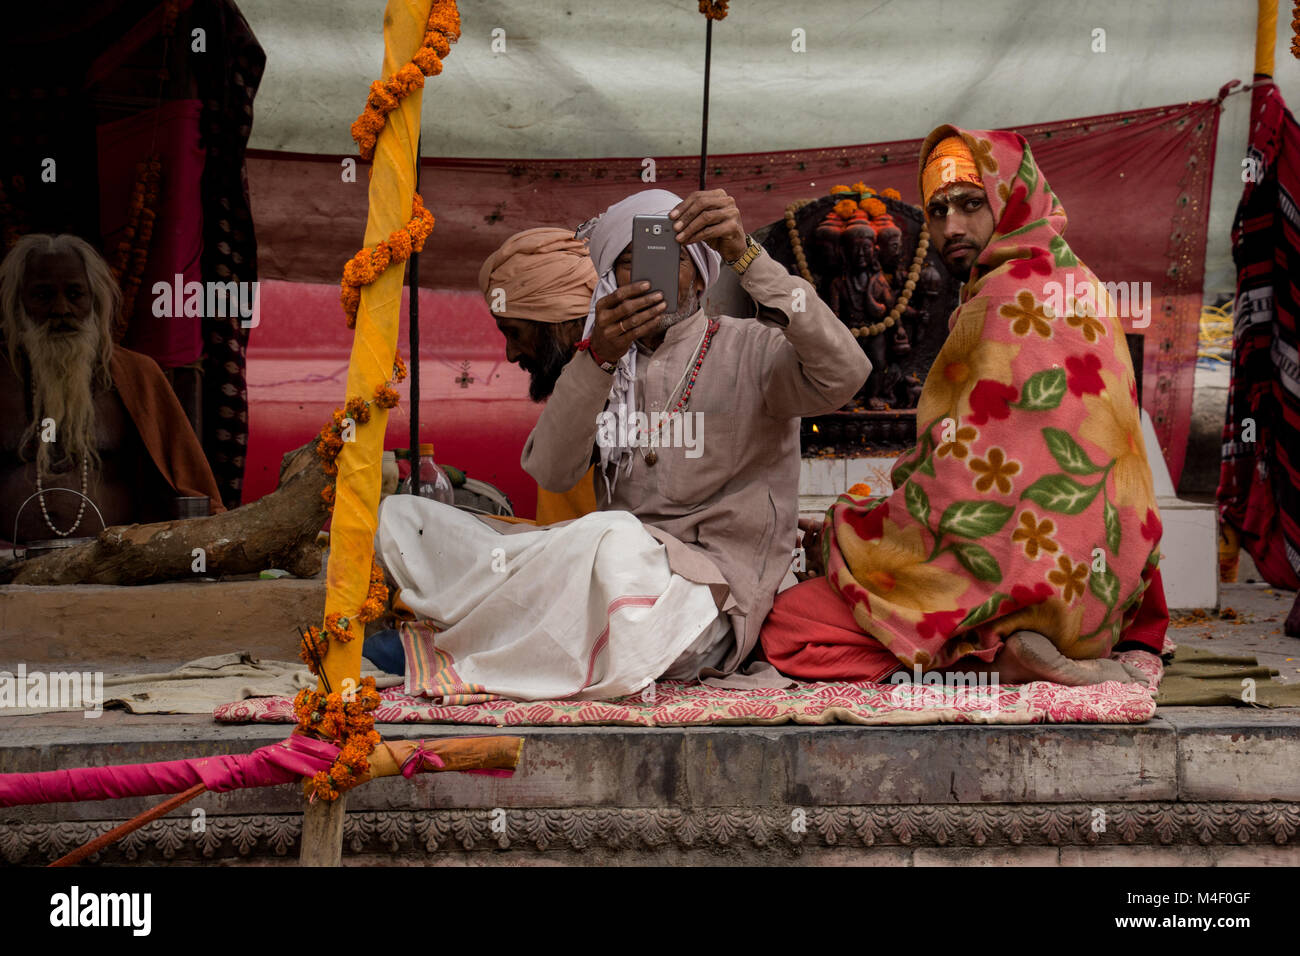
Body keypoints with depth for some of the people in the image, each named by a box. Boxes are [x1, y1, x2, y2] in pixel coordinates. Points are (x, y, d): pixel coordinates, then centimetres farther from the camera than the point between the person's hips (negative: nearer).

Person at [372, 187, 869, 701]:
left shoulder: (749, 350, 7)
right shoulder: (605, 363, 18)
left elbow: (844, 374, -16)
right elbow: (549, 472, 0)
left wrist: (747, 257, -21)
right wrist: (598, 358, -17)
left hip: (709, 589, -4)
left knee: (615, 541, -40)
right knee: (400, 516, -4)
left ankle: (452, 652, -20)